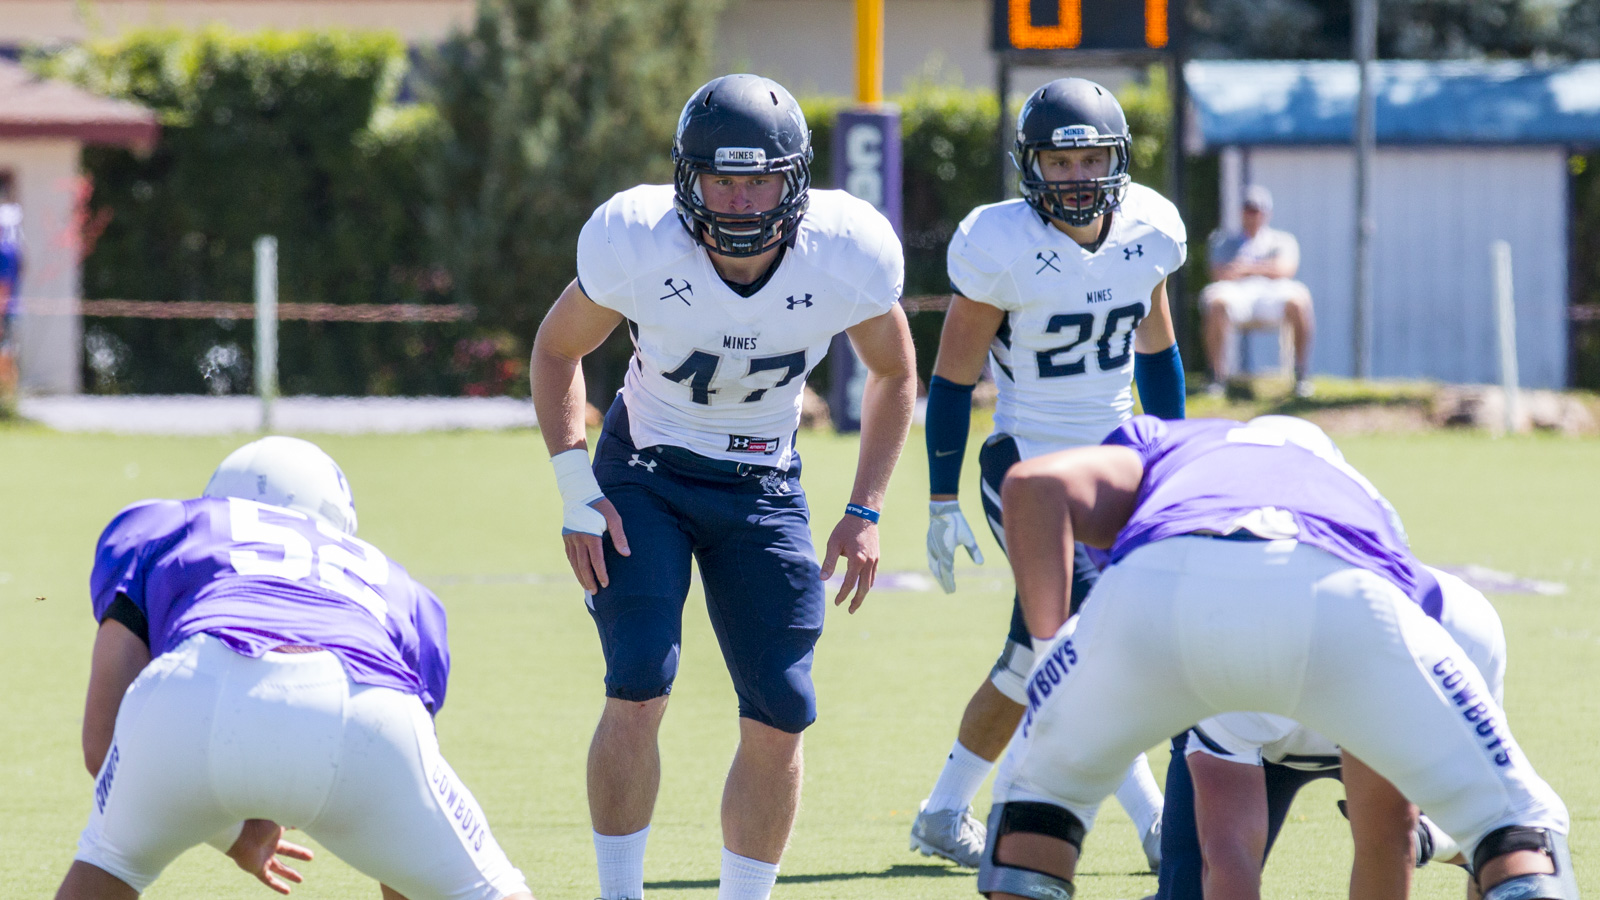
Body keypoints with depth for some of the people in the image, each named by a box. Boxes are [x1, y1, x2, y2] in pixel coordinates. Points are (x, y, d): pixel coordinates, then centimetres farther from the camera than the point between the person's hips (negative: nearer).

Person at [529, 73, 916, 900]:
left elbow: (893, 374, 1)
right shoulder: (637, 242, -23)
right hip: (644, 475, -2)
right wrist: (577, 494, -9)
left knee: (779, 719, -4)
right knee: (639, 691, -18)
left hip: (760, 489, 2)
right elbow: (556, 350, -3)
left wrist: (865, 512, -3)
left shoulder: (848, 256, -20)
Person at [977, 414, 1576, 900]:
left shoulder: (1162, 445, 44)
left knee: (1040, 792, 30)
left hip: (1155, 593, 0)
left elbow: (1034, 485, 18)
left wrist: (1050, 650, 23)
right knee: (1517, 825, 18)